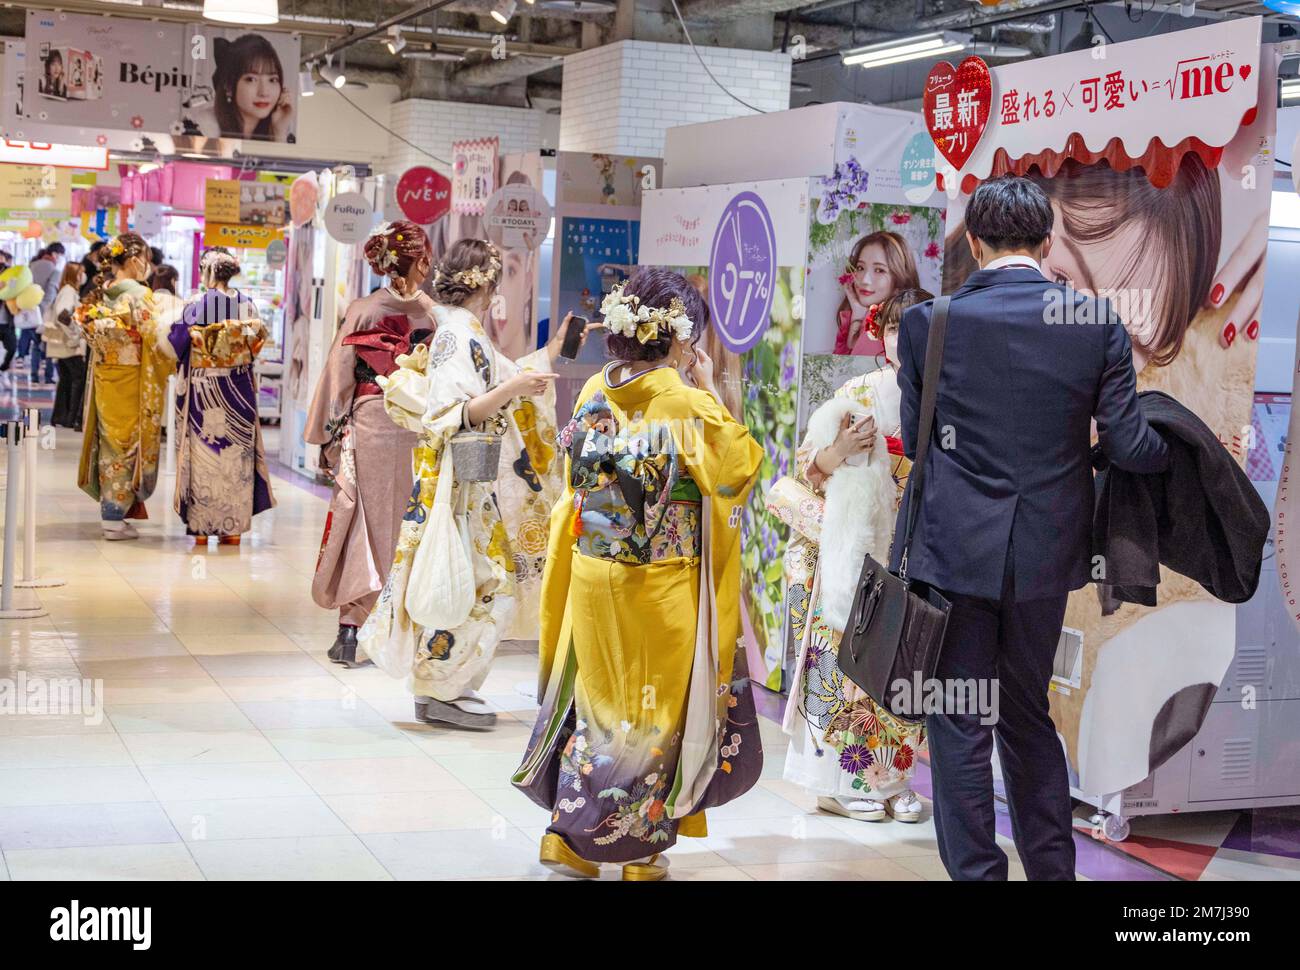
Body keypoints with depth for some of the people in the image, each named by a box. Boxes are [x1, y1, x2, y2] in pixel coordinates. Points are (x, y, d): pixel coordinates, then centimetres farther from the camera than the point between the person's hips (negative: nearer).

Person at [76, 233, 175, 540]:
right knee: (129, 443, 2)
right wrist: (176, 363, -1)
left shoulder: (99, 294, 5)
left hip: (104, 379, 6)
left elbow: (92, 335, 12)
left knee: (110, 441, 14)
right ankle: (116, 515, 5)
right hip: (132, 380, -6)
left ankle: (110, 507, 21)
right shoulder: (138, 295, -15)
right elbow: (157, 339, -15)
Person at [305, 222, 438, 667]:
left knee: (364, 520, 5)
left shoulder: (362, 311, -3)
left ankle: (351, 628, -1)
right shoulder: (435, 313, -3)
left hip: (368, 426, 0)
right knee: (409, 524, 11)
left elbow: (339, 377, -1)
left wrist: (328, 437, 6)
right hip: (419, 430, 0)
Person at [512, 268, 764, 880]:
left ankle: (569, 834, 20)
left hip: (592, 574, 5)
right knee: (655, 710, 9)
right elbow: (741, 464, -4)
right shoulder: (685, 402, -15)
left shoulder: (594, 393, 1)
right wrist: (710, 391, 0)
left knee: (597, 699, 17)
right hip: (662, 589, -5)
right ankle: (640, 847, 18)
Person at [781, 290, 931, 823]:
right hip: (861, 552, -3)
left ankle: (894, 779, 13)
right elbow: (809, 467, 0)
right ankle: (849, 781, 6)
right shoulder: (857, 396, 1)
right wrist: (838, 452, -18)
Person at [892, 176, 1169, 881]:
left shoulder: (928, 323, -8)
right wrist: (1176, 451, 19)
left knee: (960, 726, 7)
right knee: (1028, 715, 20)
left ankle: (974, 870, 12)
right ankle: (1052, 868, 27)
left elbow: (915, 439, 0)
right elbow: (1127, 445, -3)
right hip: (1045, 553, 3)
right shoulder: (1098, 323, -4)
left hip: (954, 553, -3)